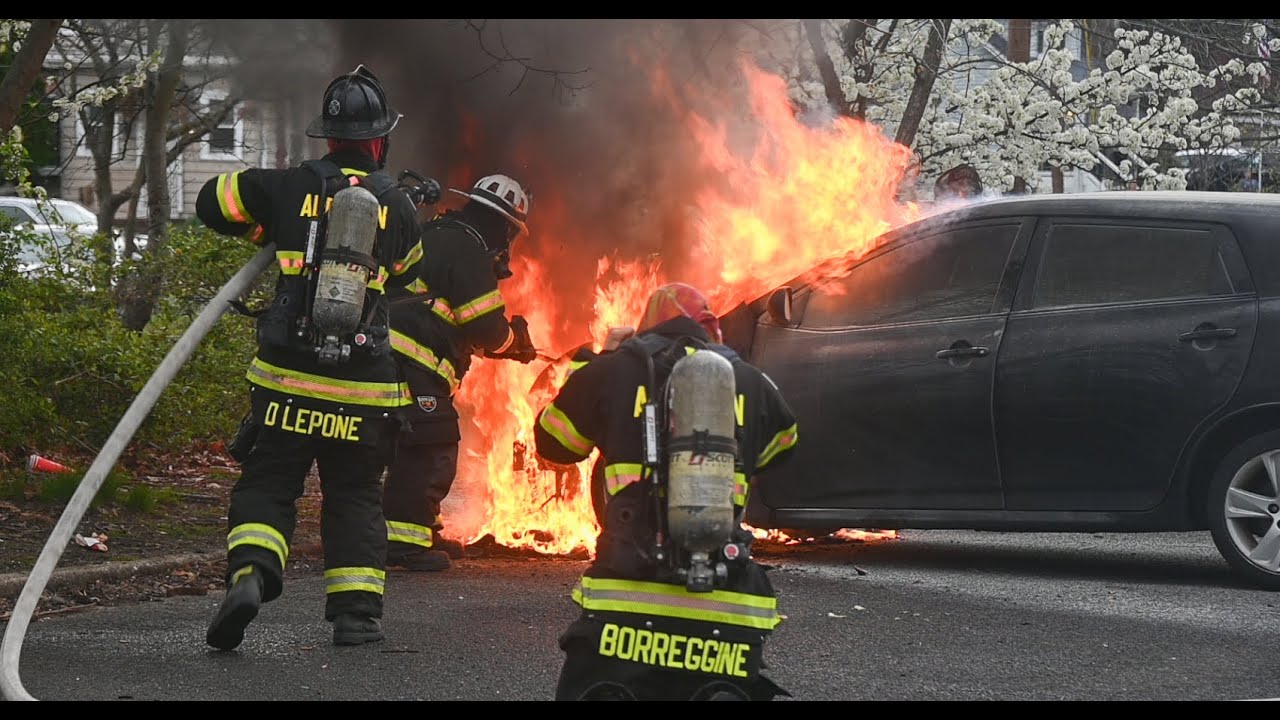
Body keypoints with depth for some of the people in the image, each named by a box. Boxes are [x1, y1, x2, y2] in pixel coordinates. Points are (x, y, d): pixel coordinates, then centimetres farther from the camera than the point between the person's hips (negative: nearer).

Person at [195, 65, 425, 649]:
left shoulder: (290, 188, -1)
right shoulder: (398, 208, 2)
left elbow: (213, 201, 11)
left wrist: (265, 229, 26)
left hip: (287, 380, -1)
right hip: (363, 389, 1)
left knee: (267, 484, 6)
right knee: (355, 496, 14)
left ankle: (249, 574, -18)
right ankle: (356, 611, 8)